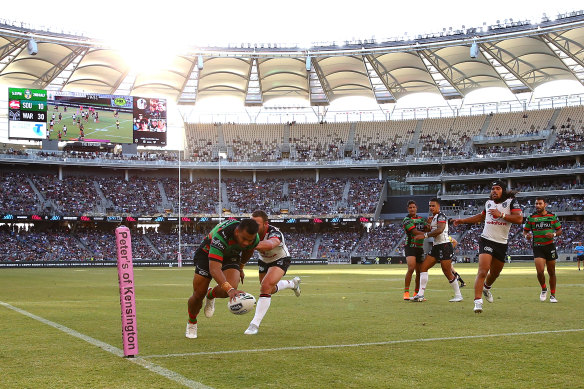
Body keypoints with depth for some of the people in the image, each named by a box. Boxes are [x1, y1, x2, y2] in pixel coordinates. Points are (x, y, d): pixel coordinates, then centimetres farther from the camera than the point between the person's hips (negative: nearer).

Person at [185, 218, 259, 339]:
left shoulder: (254, 238, -25)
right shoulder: (221, 235, -42)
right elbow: (214, 268, -49)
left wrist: (241, 268, 18)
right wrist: (229, 289, -61)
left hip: (231, 256, 3)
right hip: (207, 253, -3)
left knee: (231, 287, -25)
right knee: (198, 295, -6)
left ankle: (211, 295, 11)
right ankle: (191, 323, 27)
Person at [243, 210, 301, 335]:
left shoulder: (274, 233, -42)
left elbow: (270, 245, -65)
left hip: (280, 260, -6)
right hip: (264, 261, 6)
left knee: (266, 285, -29)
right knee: (270, 290, 22)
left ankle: (255, 324, -23)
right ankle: (293, 283, 53)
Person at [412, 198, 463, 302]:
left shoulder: (441, 216, -11)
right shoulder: (433, 218, 18)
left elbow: (439, 230, -26)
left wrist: (425, 235, -23)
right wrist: (428, 224, 6)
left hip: (444, 246, -10)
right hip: (436, 247, 10)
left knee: (447, 273, -5)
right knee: (423, 267, 1)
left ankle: (458, 295, 9)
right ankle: (420, 295, -1)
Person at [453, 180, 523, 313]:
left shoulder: (511, 201, -1)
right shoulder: (488, 203, 10)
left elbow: (519, 219, -14)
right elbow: (481, 217, 30)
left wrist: (501, 215, -19)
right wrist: (462, 221, 28)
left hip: (502, 244, 0)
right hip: (487, 240, 0)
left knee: (495, 273, 17)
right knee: (483, 271, -18)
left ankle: (486, 288, 51)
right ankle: (478, 302, -20)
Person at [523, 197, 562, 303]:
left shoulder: (552, 217, 4)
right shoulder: (531, 218, 2)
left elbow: (559, 230, 11)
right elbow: (525, 231, 9)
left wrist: (554, 234, -10)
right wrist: (526, 236, -14)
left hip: (550, 246, 1)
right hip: (537, 247, -1)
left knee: (551, 272, 7)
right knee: (540, 271, -15)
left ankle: (552, 295, 21)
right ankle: (543, 289, 13)